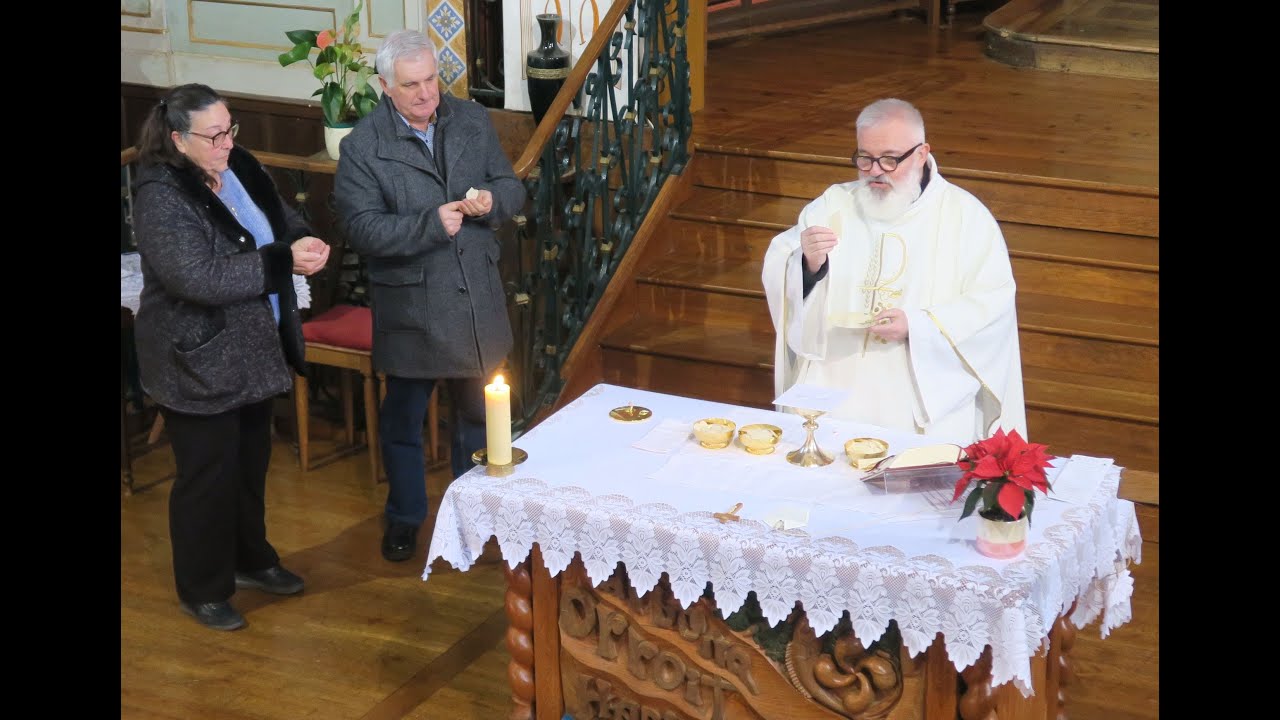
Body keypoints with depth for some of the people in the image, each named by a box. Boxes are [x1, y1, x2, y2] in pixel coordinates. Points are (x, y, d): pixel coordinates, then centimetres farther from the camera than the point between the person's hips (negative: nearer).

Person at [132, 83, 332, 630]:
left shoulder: (239, 169, 1)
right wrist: (284, 261, -29)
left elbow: (285, 220, 11)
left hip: (254, 352, 8)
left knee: (251, 463, 22)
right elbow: (198, 278, -31)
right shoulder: (161, 197, -22)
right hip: (198, 363, -8)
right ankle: (202, 590, 22)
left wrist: (305, 243, -13)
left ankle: (250, 559, 42)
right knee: (207, 477, 5)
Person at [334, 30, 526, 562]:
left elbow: (513, 189, 5)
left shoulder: (474, 121, 0)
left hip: (477, 300, 4)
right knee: (403, 419, 13)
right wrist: (431, 224, -28)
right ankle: (405, 516, 33)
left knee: (477, 415, 19)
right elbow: (363, 229, -19)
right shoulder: (362, 147, -12)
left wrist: (492, 201, -18)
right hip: (410, 308, -3)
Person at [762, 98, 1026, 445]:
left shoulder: (966, 215, 4)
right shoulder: (833, 204, 11)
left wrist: (918, 326, -16)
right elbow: (777, 279, 5)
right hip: (832, 387, 2)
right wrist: (807, 263, -18)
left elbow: (994, 303, -3)